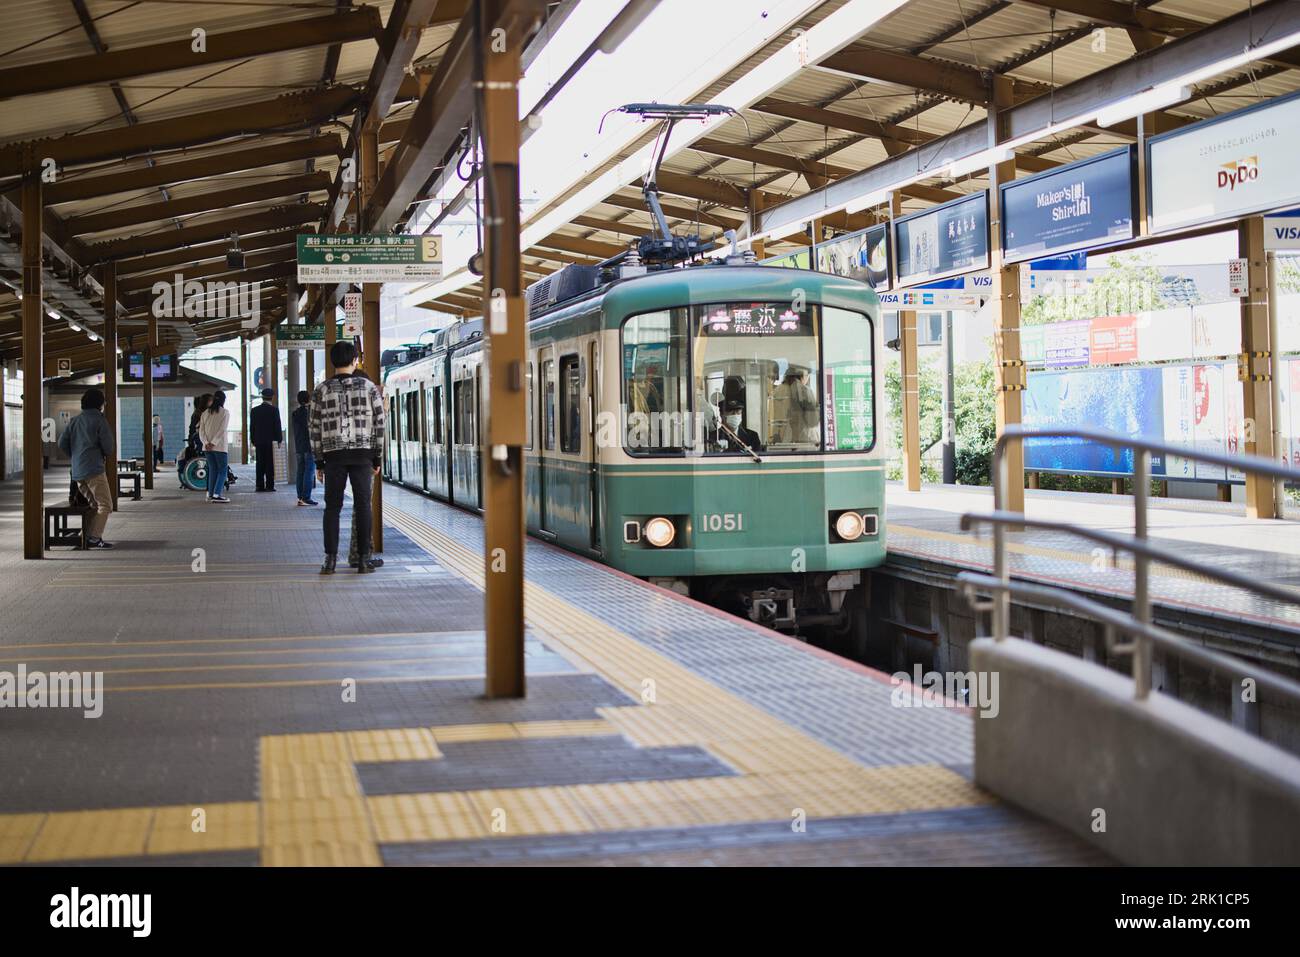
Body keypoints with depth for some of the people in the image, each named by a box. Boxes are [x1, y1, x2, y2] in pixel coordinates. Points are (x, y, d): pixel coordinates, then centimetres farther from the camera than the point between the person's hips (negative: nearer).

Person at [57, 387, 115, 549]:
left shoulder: (75, 421, 13)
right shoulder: (100, 421, -5)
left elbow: (62, 443, 8)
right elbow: (108, 447, -7)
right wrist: (104, 455, 16)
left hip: (77, 471, 7)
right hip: (94, 469, -7)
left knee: (94, 505, 18)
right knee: (105, 505, -4)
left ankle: (87, 536, 13)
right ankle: (94, 537, -15)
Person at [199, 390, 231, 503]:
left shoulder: (205, 413, 11)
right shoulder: (225, 412, -4)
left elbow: (201, 430, 4)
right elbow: (222, 430, -13)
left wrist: (206, 442, -5)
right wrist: (214, 443, -14)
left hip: (207, 447, 5)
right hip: (220, 446, -5)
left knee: (212, 470, 11)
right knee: (222, 471, -1)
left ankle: (210, 494, 7)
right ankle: (216, 494, -12)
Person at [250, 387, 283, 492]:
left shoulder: (254, 411, 5)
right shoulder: (274, 410, -6)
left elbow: (252, 427, 8)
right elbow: (277, 426, -6)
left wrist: (253, 440, 13)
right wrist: (279, 439, 2)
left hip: (259, 441, 3)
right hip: (271, 440, -3)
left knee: (260, 463, 6)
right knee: (270, 464, -2)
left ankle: (260, 485, 4)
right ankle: (269, 485, -5)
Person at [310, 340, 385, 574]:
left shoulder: (321, 391, 2)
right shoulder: (369, 387, 0)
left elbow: (314, 428, 2)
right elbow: (379, 424, 0)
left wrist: (318, 461, 8)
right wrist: (377, 458, 7)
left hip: (333, 455, 1)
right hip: (362, 453, -1)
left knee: (332, 506, 6)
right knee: (362, 506, 4)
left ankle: (330, 559, 1)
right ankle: (363, 559, 3)